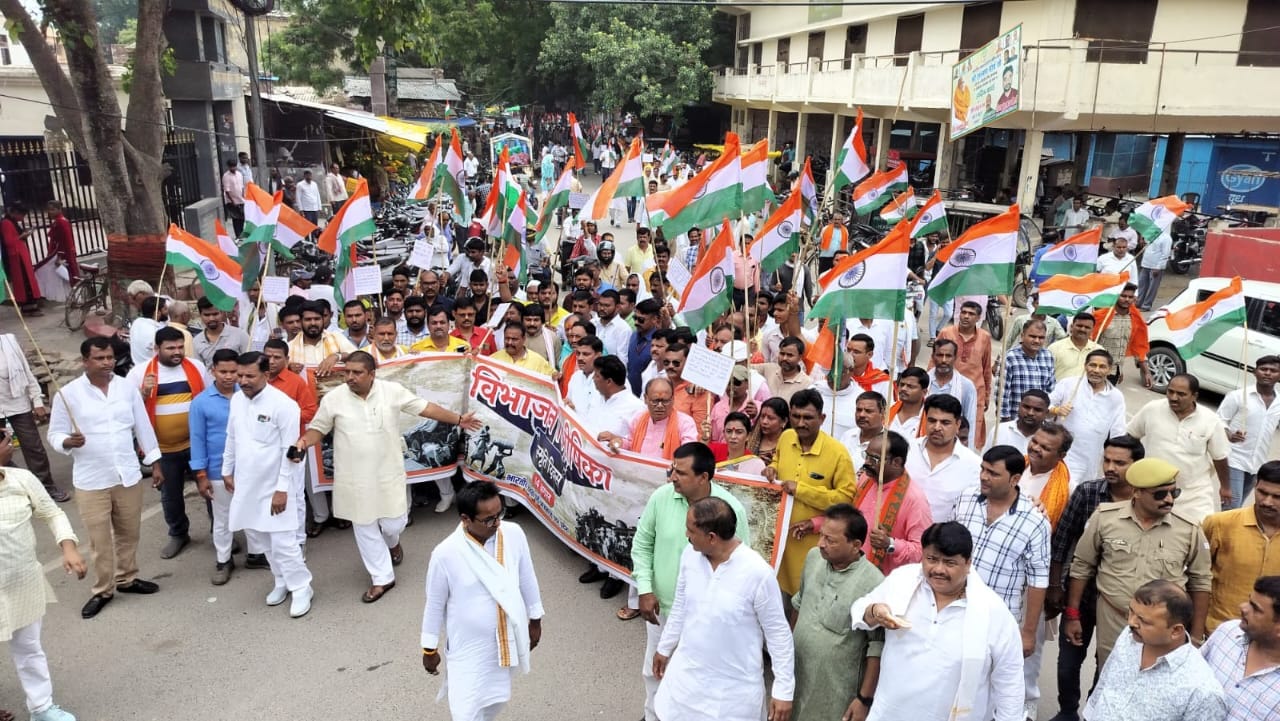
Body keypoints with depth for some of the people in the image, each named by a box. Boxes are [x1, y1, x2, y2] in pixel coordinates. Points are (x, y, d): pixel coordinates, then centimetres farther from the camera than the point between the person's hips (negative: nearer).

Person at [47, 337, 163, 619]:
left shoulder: (128, 387, -1)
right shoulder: (68, 393, -9)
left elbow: (143, 426, 6)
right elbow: (55, 434, -3)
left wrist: (155, 462, 8)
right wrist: (67, 441, -27)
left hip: (128, 475, 3)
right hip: (91, 481, -3)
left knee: (129, 533, 16)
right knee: (99, 539, 6)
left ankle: (126, 578, 34)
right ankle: (103, 590, 22)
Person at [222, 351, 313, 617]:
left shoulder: (283, 404, -20)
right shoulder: (236, 400, 1)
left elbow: (290, 451, -18)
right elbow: (232, 438, 14)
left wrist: (282, 489, -19)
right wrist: (227, 471, 17)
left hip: (275, 486, -7)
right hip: (247, 484, 7)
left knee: (283, 542, -5)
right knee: (259, 537, 17)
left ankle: (301, 588, 13)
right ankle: (282, 581, 34)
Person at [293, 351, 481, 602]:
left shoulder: (392, 391, -10)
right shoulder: (334, 398, -9)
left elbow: (425, 408, -2)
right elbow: (318, 428, 1)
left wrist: (458, 419, -2)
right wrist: (304, 441, -21)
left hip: (388, 473, 0)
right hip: (355, 478, 1)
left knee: (393, 523, 8)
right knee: (365, 529, 10)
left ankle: (392, 542, 47)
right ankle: (382, 579, 25)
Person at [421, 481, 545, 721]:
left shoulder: (514, 534, -15)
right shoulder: (445, 554, -25)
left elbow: (527, 579, 1)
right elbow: (435, 605, -10)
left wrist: (535, 619, 11)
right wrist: (430, 648, 1)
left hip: (507, 639, 4)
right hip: (469, 647, -4)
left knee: (497, 699, 24)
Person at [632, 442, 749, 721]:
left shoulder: (731, 508, -21)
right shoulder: (661, 497, -15)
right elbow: (642, 544, -2)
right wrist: (645, 589, -7)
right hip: (661, 605, 3)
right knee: (655, 670, 22)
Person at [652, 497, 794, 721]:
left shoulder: (758, 573, -26)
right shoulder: (690, 555, -10)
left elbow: (778, 632, -15)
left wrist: (783, 689, -11)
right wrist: (665, 648, 18)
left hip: (734, 686, -5)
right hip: (687, 673, 5)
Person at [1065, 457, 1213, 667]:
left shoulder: (1189, 530, -6)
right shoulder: (1105, 518, -8)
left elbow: (1200, 582, 6)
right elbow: (1082, 567, 1)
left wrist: (1196, 635, 7)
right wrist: (1073, 616, 2)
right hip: (1112, 625, 0)